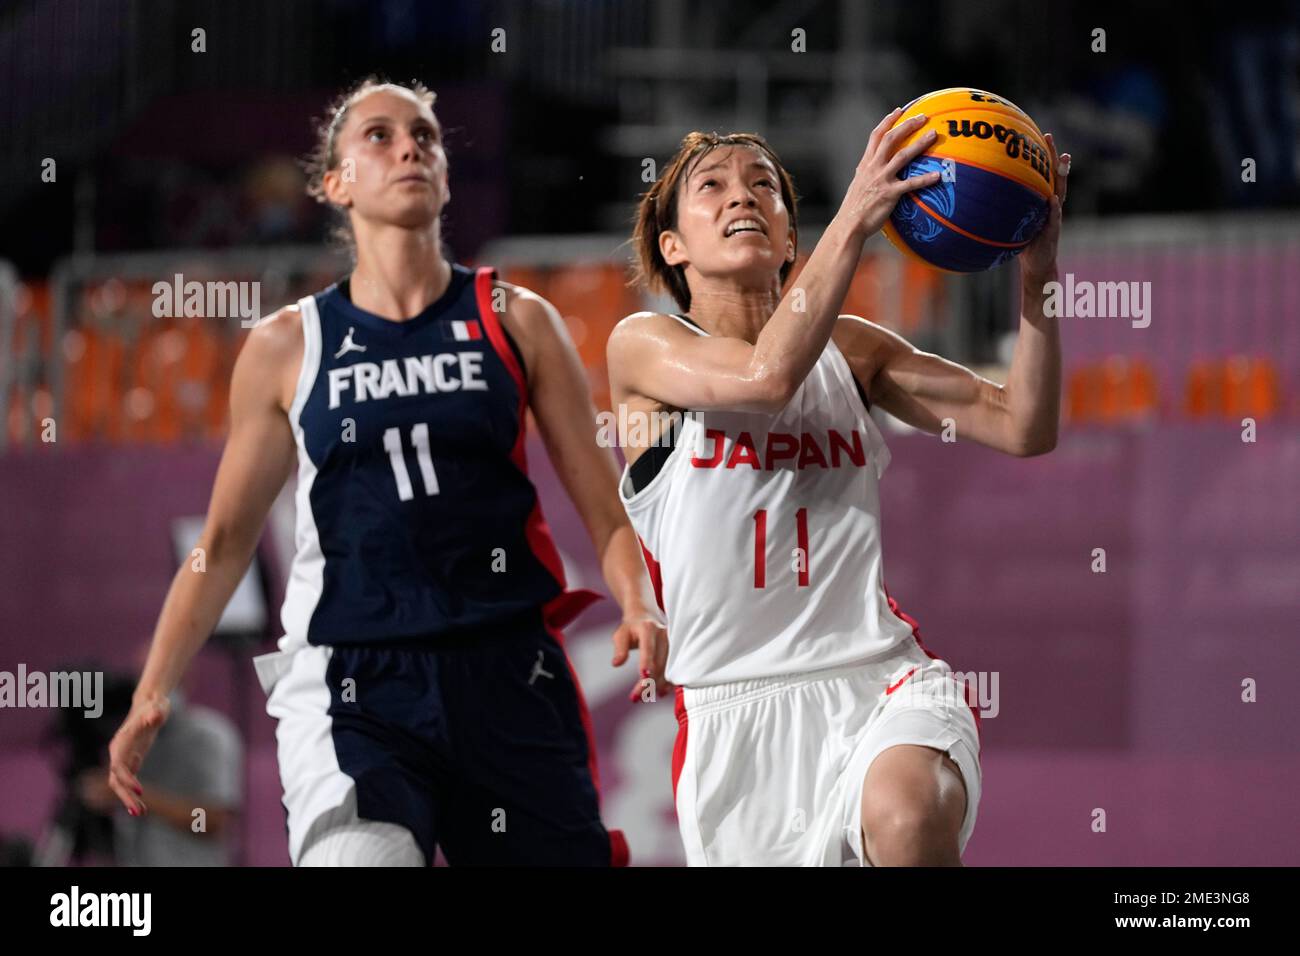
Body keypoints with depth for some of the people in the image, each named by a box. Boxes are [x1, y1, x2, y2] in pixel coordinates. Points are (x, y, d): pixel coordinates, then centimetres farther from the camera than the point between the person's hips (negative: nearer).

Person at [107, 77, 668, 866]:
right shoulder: (288, 347, 7)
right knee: (360, 854, -27)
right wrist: (152, 695, 6)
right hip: (354, 686, -2)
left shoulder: (515, 322, 8)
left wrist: (639, 605, -13)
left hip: (507, 676, 2)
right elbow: (226, 541, 13)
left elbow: (605, 508, 6)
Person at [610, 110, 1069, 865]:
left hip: (882, 681, 0)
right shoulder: (644, 346, 0)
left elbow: (1023, 428, 5)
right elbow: (765, 375, -21)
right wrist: (855, 218, -24)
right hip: (735, 711, 0)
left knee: (906, 816, -34)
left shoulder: (848, 347, 11)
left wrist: (1037, 279, -9)